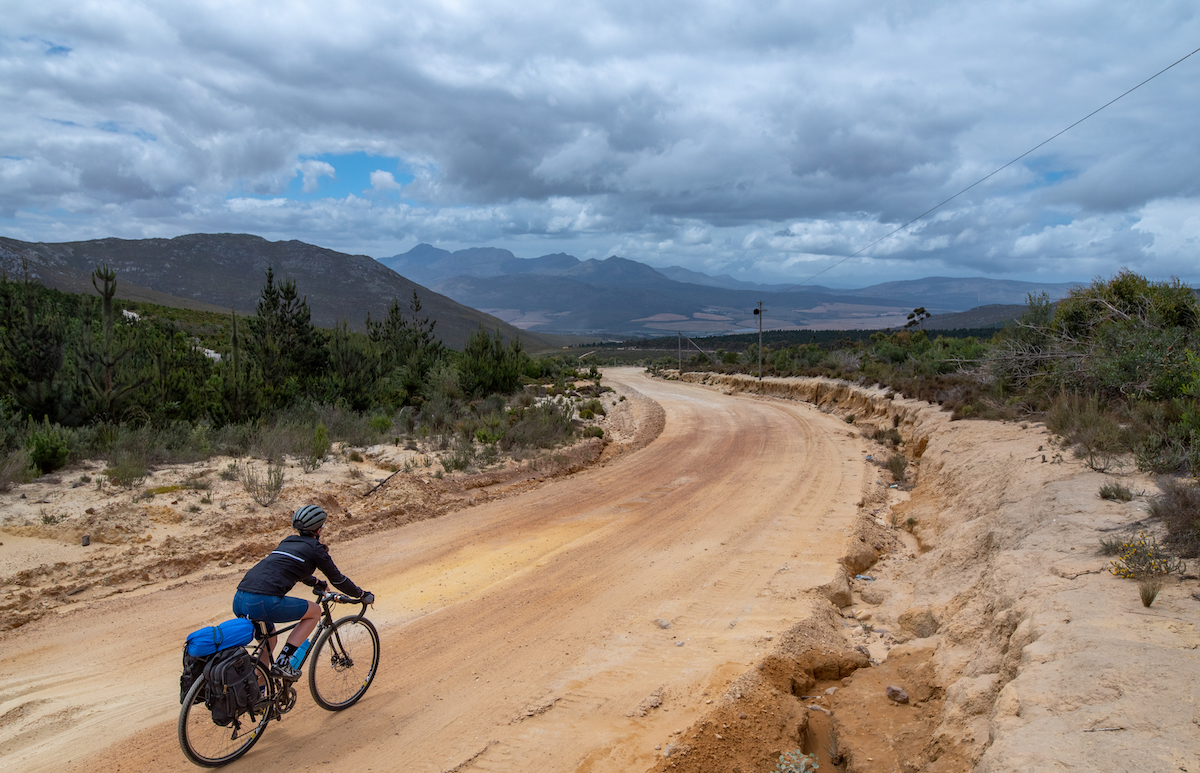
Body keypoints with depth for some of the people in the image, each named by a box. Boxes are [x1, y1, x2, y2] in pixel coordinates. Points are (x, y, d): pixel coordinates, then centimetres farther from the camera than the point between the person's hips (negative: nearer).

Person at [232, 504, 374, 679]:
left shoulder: (288, 542, 27)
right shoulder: (315, 548, 5)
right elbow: (337, 579, 13)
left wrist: (317, 583, 63)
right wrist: (363, 595, 27)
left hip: (239, 601, 8)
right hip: (264, 603, -8)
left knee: (269, 641, 32)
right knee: (315, 611, 13)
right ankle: (282, 663, 4)